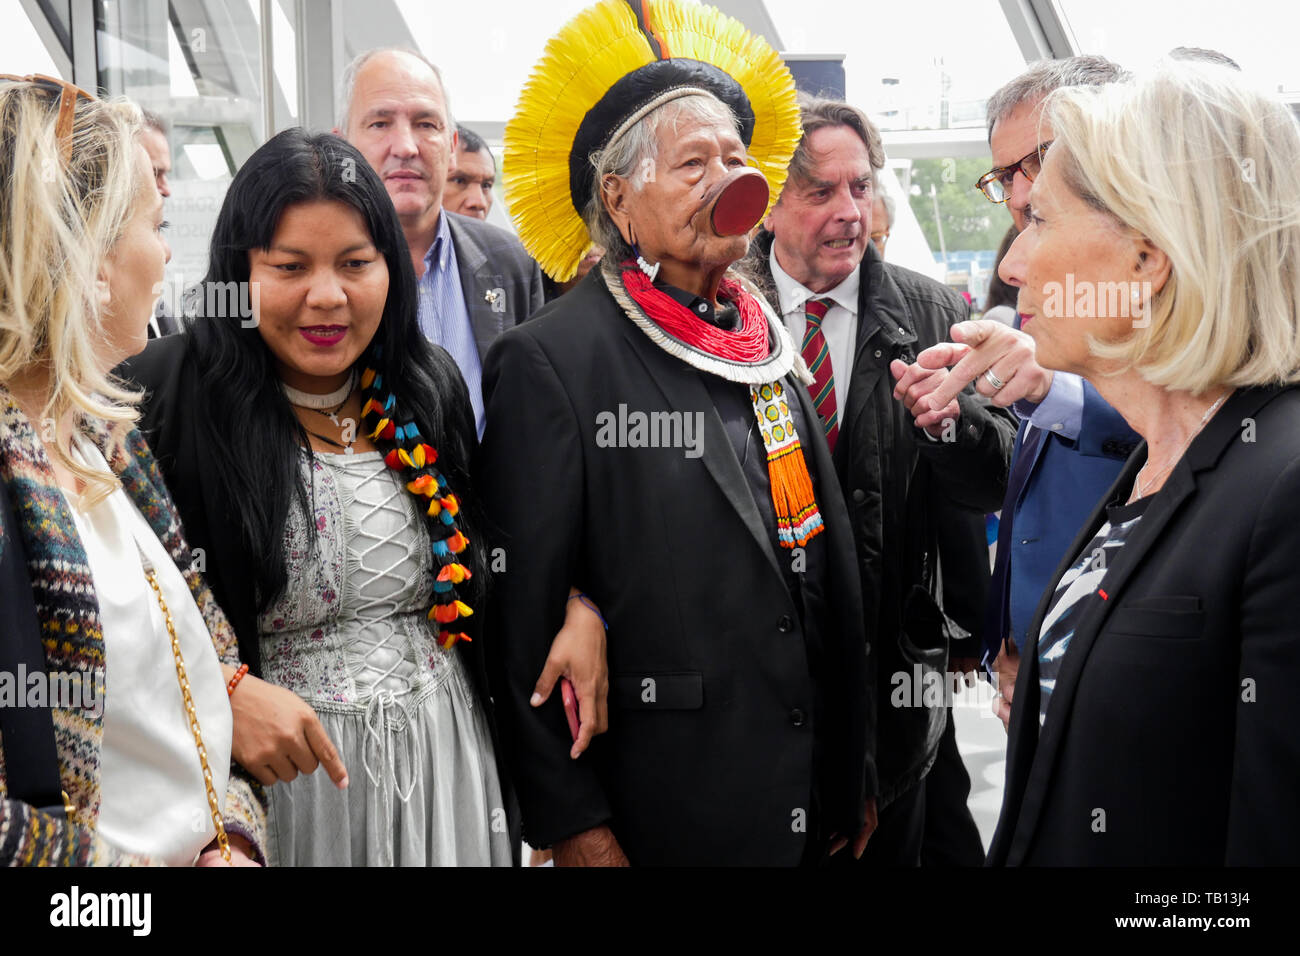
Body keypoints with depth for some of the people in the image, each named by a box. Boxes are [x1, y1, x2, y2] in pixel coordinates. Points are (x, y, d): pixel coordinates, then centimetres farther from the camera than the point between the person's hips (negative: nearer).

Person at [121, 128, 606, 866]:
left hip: (444, 757, 4)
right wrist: (229, 693, -22)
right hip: (274, 774, -4)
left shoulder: (431, 387, 3)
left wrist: (578, 605, -4)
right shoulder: (176, 399, -12)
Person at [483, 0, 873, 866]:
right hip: (651, 818, -6)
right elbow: (522, 612, -12)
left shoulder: (771, 350, 8)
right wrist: (570, 823, -12)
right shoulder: (552, 362, -11)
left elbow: (834, 575, 13)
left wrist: (857, 778, 14)